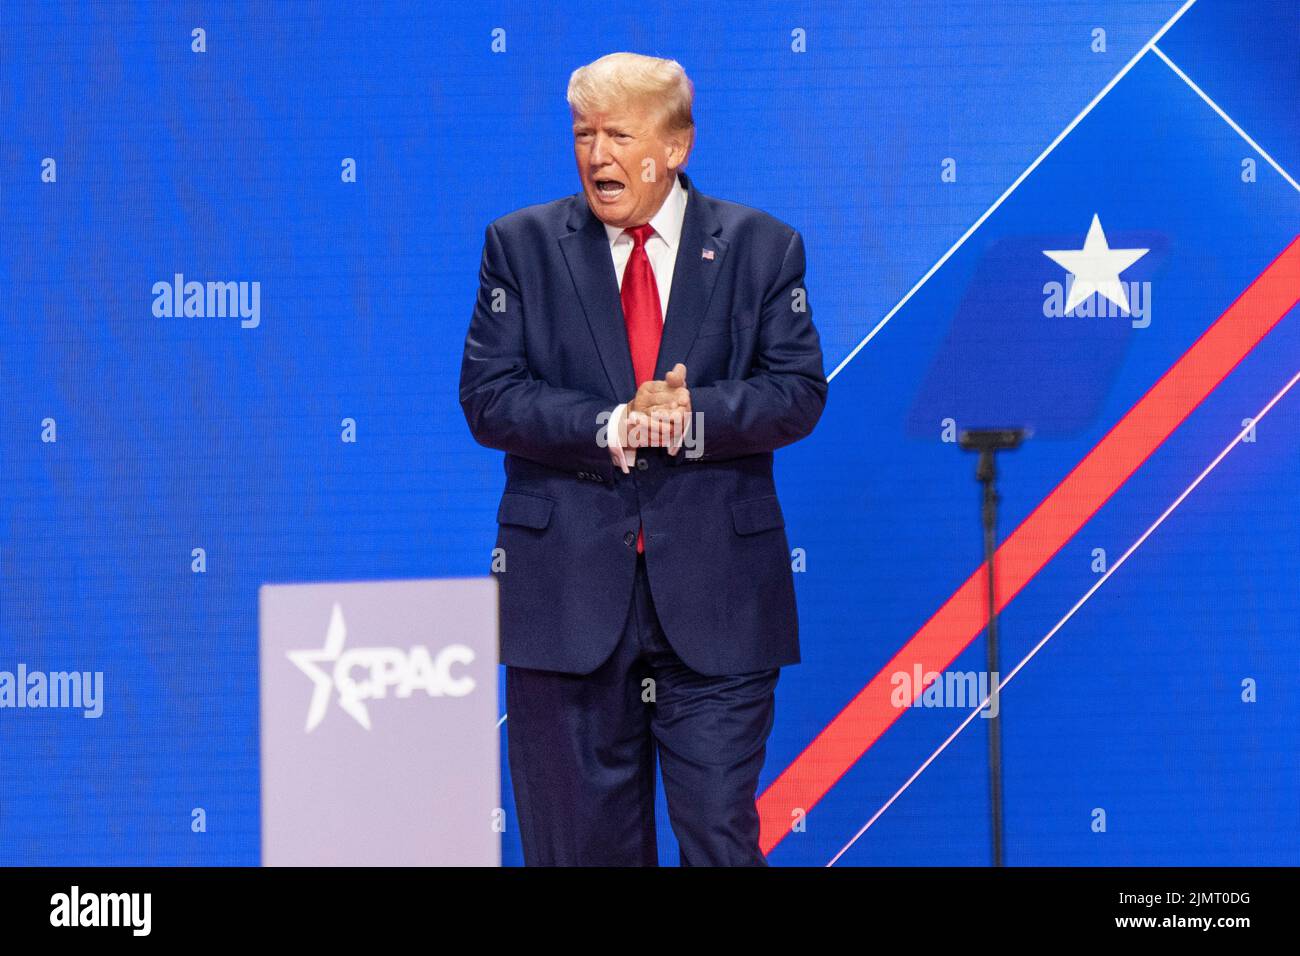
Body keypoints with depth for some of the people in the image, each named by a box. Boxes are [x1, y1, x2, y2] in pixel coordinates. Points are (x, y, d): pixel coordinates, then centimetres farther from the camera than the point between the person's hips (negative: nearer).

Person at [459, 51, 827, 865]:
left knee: (723, 834, -2)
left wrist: (692, 418, -19)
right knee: (579, 840, 6)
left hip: (715, 592, -1)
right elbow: (488, 397, -3)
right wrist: (608, 425, -18)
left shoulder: (762, 248, 6)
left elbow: (799, 392, -2)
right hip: (569, 586, 1)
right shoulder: (522, 246, 6)